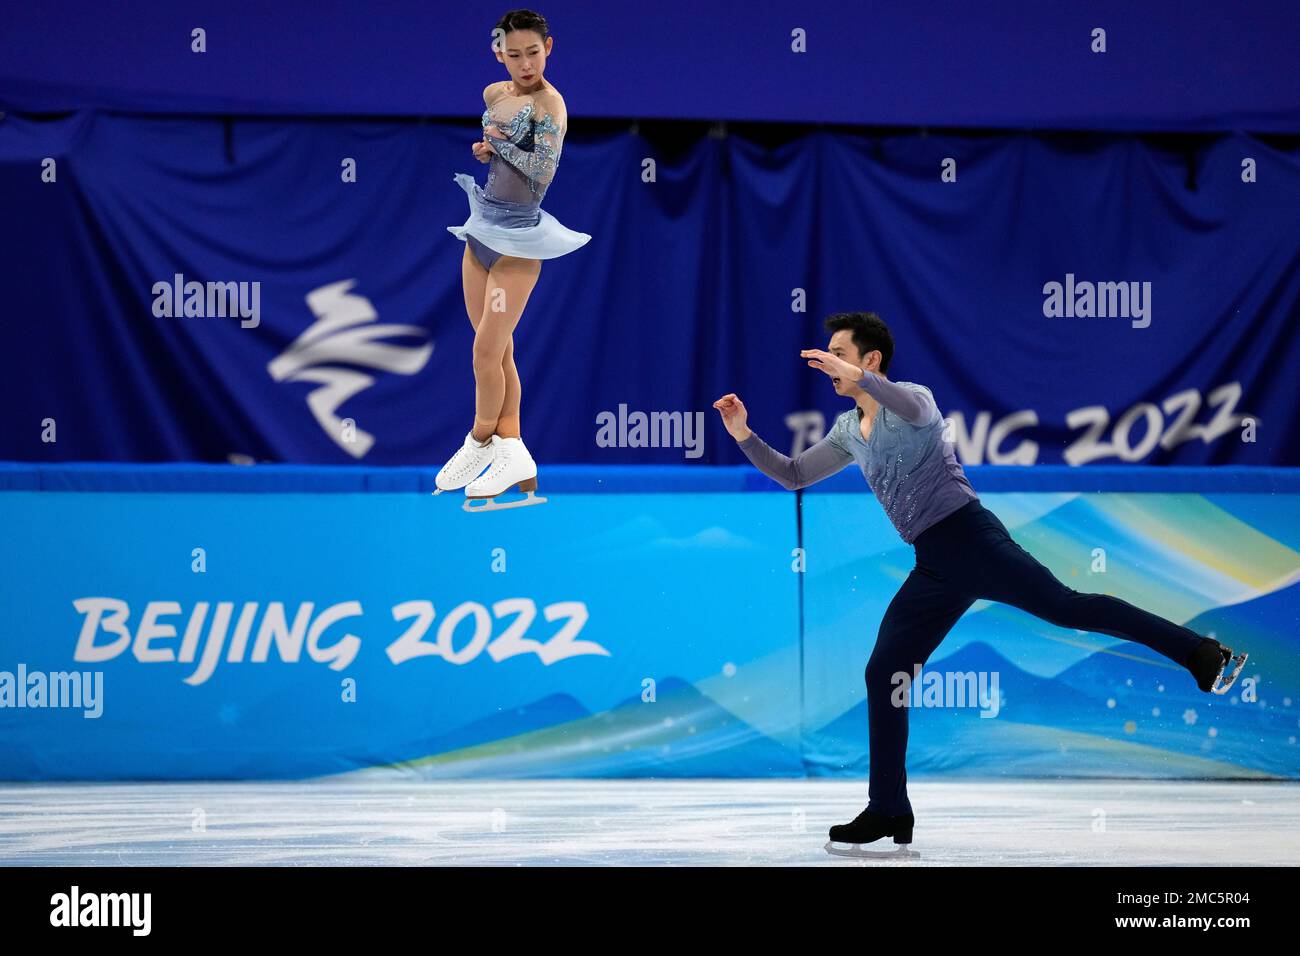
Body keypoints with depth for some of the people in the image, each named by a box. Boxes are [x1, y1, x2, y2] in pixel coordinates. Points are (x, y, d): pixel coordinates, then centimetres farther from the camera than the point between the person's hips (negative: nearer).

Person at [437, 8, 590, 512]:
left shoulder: (550, 103, -14)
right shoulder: (493, 94, 8)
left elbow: (544, 170, -23)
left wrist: (498, 142, -14)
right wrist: (481, 148, 2)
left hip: (518, 235, -8)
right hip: (482, 225, 8)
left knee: (487, 350, -5)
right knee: (498, 350, 8)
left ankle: (480, 442, 14)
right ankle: (513, 456, 12)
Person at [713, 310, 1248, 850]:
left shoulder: (910, 397, -2)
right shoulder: (848, 432, 20)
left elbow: (918, 411, -28)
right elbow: (792, 476, 26)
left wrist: (858, 378, -40)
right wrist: (744, 436, 12)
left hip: (968, 538, -7)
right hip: (933, 567, 7)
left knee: (1065, 607, -20)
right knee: (882, 673, 0)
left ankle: (1198, 653, -19)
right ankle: (888, 813, 3)